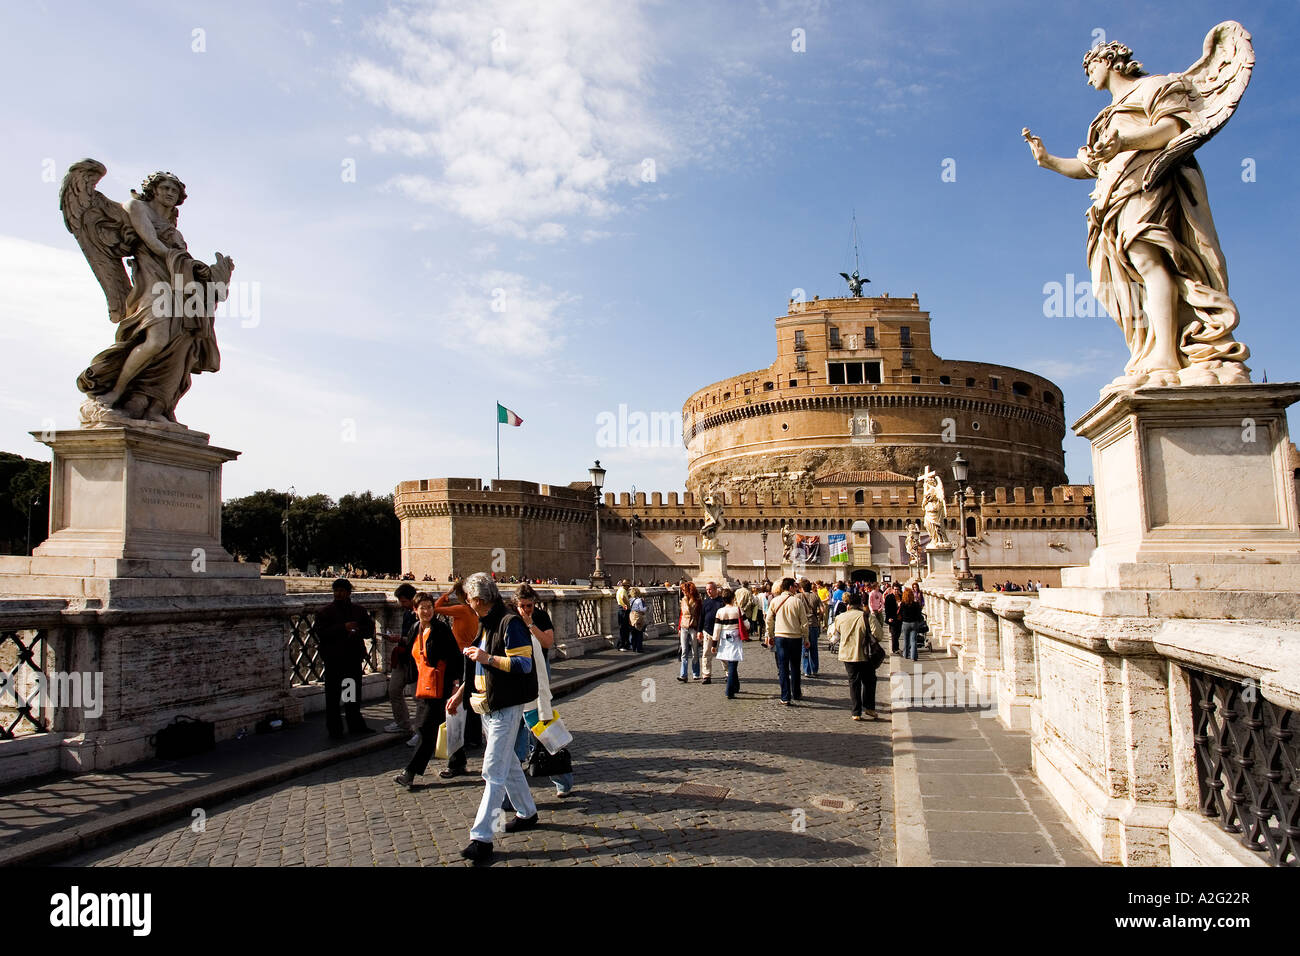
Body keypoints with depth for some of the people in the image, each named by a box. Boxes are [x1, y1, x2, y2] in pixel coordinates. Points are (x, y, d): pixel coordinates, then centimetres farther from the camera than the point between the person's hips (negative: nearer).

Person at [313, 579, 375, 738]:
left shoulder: (359, 610, 12)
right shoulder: (325, 612, -1)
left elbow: (370, 629, 11)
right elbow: (321, 633, -13)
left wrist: (358, 631, -10)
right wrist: (343, 628, -20)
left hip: (354, 658, 4)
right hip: (334, 659, -4)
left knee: (354, 693, 12)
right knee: (333, 695, -1)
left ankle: (356, 725, 23)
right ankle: (334, 729, 8)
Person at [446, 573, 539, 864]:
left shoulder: (510, 623, -17)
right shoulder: (486, 624, 12)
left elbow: (524, 664, -23)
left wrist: (488, 658, -27)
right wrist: (461, 692, 21)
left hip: (506, 707, -10)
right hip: (490, 705, 10)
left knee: (494, 772, -8)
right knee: (507, 763, 19)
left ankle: (481, 838, -5)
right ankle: (527, 813, 34)